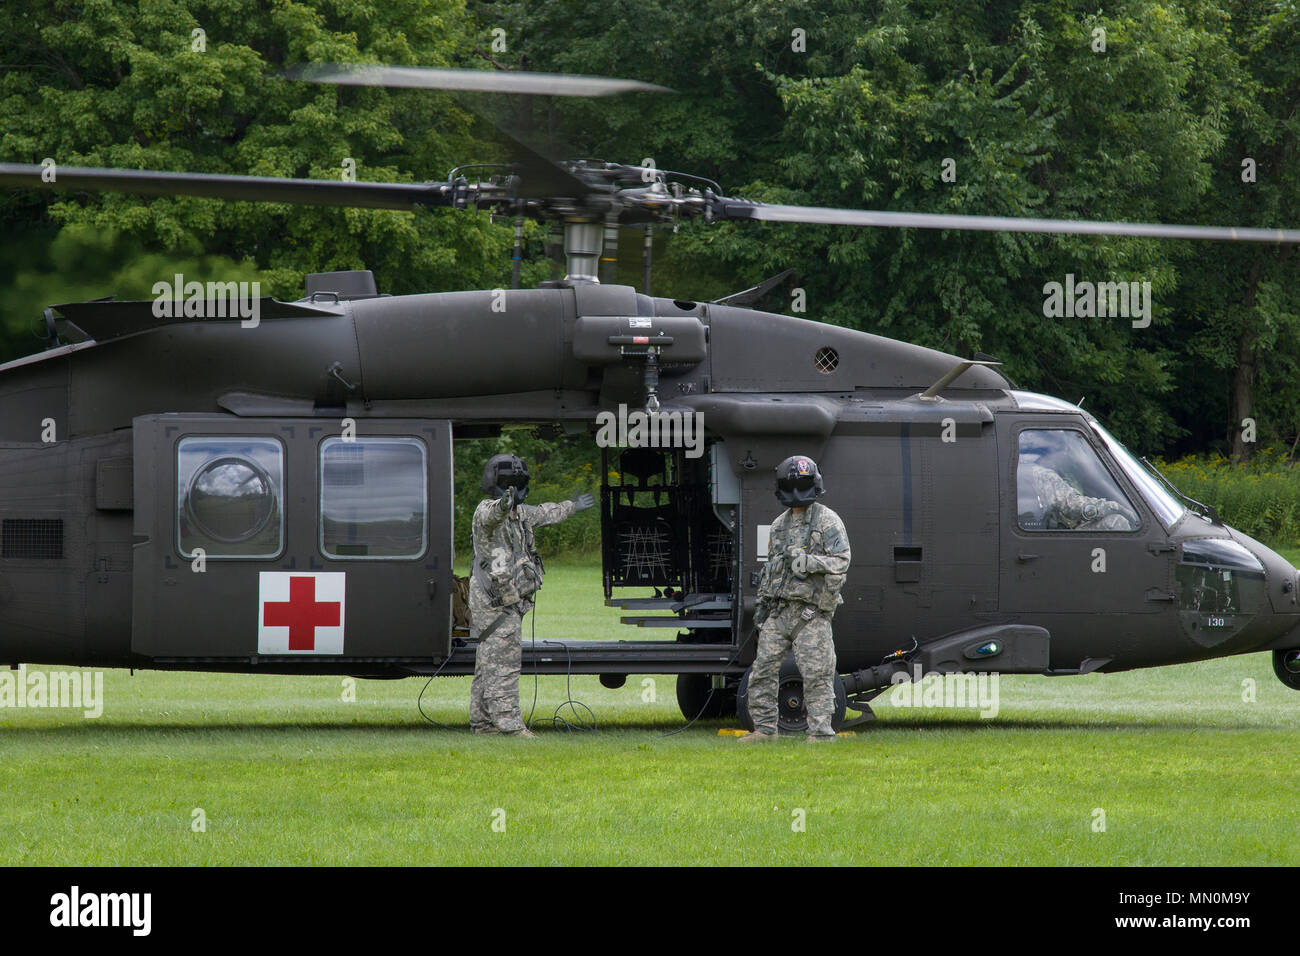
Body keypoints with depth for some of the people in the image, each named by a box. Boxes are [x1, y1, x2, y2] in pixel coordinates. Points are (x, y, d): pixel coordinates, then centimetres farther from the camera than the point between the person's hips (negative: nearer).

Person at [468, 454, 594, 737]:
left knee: (488, 661, 13)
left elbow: (543, 514, 35)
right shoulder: (486, 511, -14)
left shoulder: (518, 513, 15)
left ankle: (482, 721, 18)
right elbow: (491, 517, -39)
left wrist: (572, 507, 51)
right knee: (503, 659, -12)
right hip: (494, 600, -10)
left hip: (508, 601, 10)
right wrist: (503, 506, -63)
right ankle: (508, 721, -15)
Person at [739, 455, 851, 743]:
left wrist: (808, 561, -25)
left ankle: (821, 732, -5)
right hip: (778, 611, 6)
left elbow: (841, 561, -12)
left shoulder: (828, 521, -3)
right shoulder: (779, 525, 18)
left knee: (816, 674, -8)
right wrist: (762, 603, 20)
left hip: (811, 613, -6)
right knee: (763, 668, 4)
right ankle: (764, 728, 12)